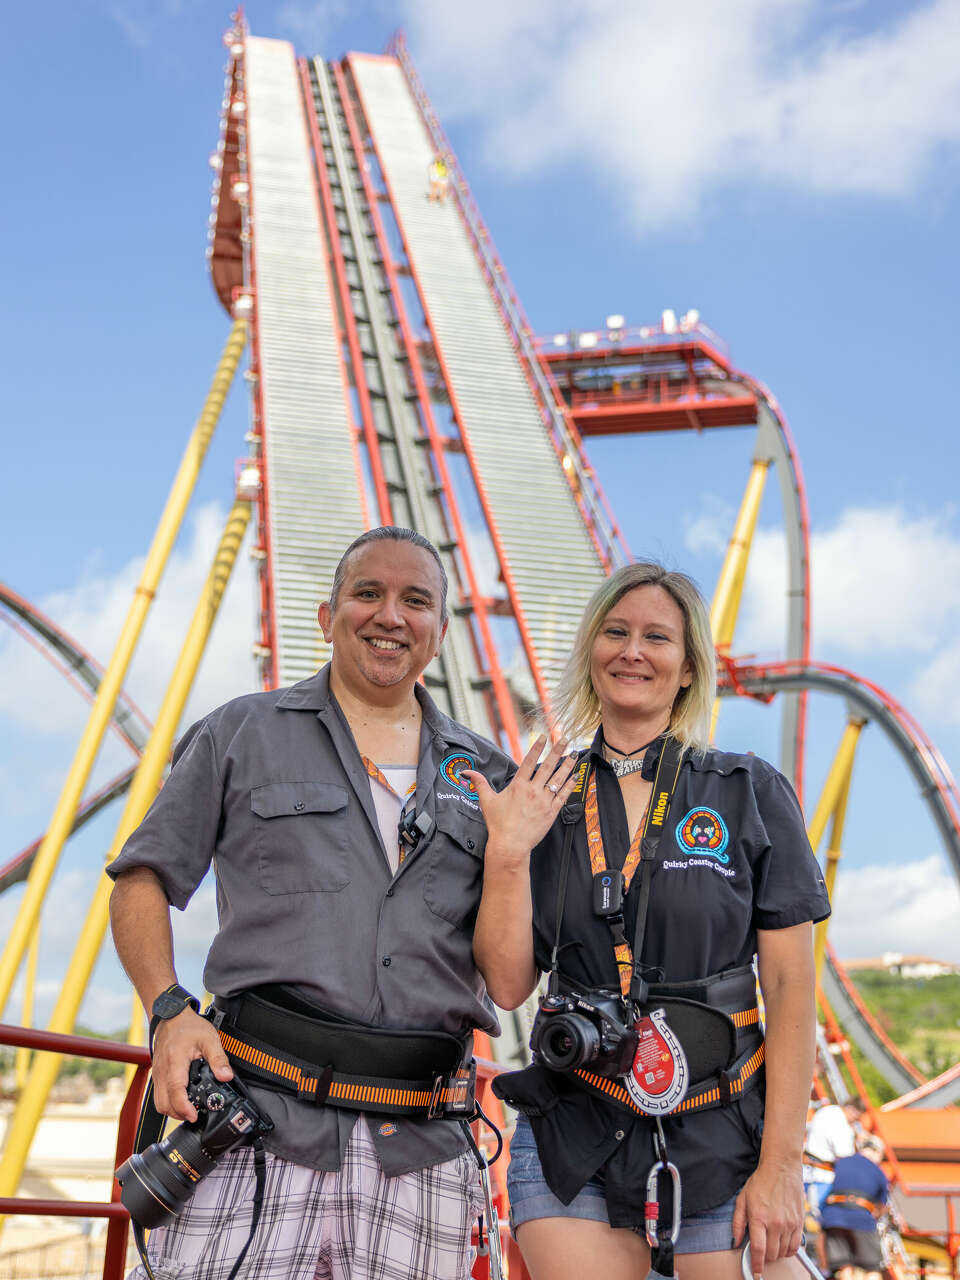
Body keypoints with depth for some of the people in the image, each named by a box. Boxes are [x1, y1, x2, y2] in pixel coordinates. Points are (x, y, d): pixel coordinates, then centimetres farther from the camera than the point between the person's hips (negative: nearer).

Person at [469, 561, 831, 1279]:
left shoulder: (751, 795, -1)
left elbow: (791, 987, -4)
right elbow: (508, 986, 1)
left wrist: (781, 1165, -8)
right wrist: (506, 856, -11)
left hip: (721, 1145, -1)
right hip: (573, 1143, 2)